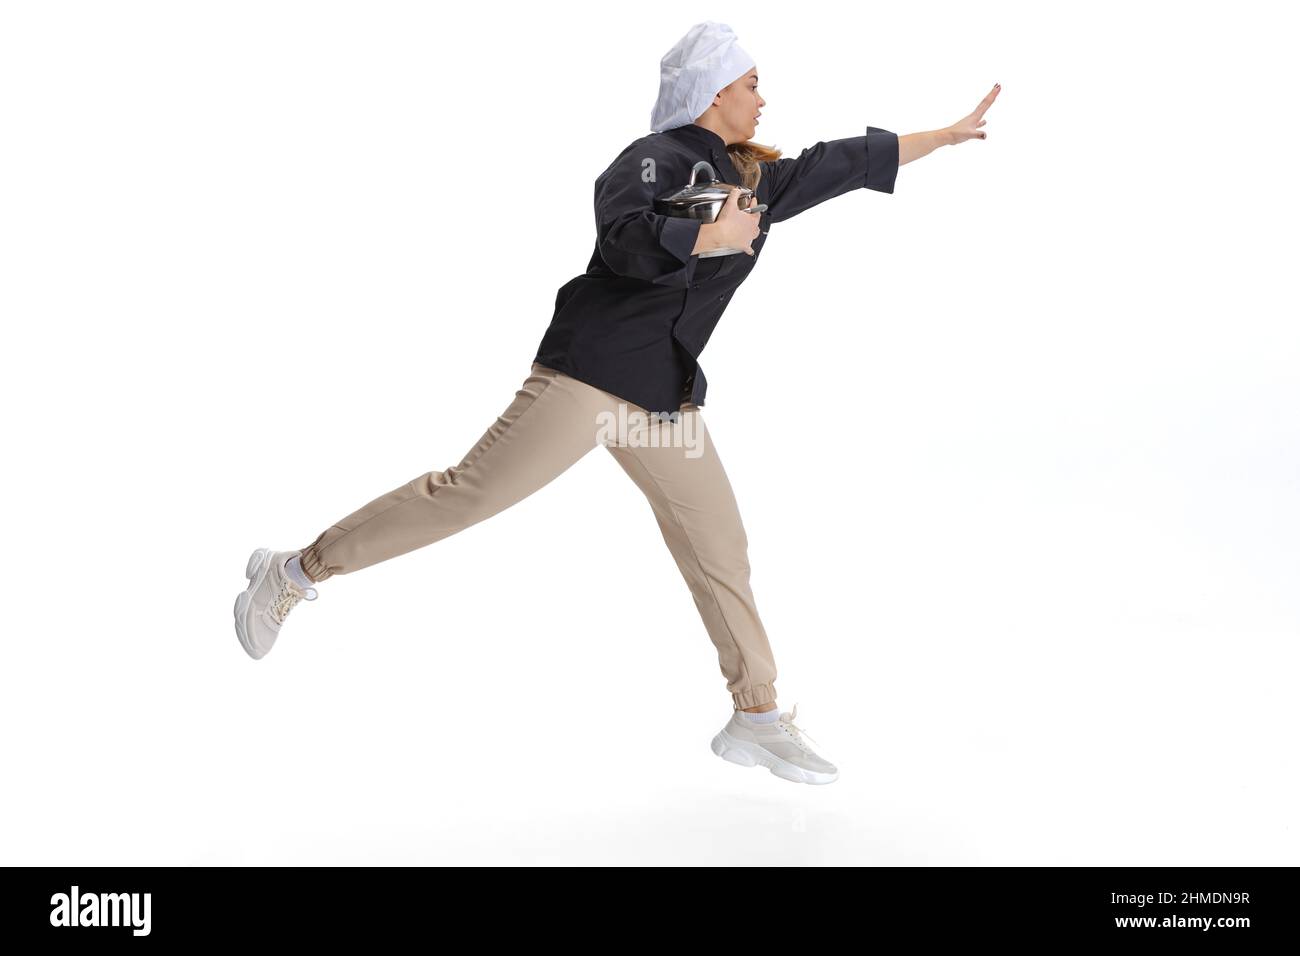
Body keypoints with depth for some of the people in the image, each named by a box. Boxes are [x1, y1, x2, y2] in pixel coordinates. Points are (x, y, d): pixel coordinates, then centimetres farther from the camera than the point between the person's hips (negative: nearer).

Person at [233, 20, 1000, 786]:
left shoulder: (753, 179, 16)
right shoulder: (657, 159, -7)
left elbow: (846, 163, 26)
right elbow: (629, 238, -28)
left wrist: (949, 134, 32)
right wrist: (711, 238, -18)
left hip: (667, 395, 8)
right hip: (591, 371, -8)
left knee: (719, 546, 7)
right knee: (472, 492, -11)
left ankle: (757, 717, 17)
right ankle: (299, 571, 5)